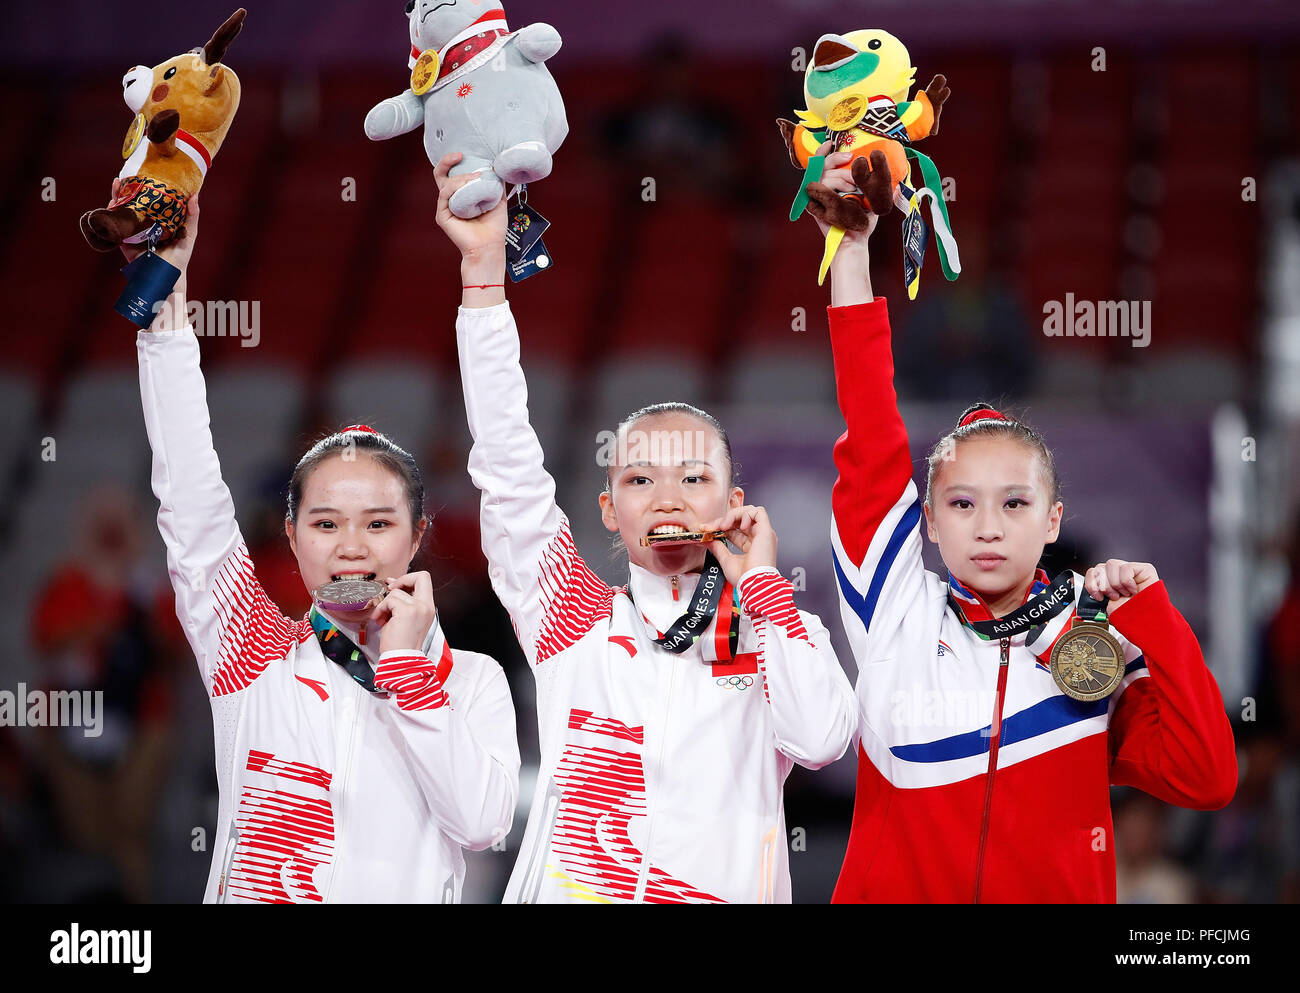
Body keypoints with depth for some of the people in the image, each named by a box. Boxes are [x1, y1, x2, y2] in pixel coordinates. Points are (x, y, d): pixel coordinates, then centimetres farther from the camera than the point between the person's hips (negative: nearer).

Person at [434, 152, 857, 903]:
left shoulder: (772, 628, 12)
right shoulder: (576, 617, 11)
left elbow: (820, 741, -7)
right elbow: (509, 466, 3)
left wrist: (761, 579, 2)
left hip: (728, 889, -1)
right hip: (572, 887, 1)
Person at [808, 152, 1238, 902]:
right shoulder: (899, 613, 3)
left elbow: (1205, 779, -6)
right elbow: (871, 445, -3)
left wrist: (1152, 614, -8)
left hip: (1058, 889, -1)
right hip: (892, 888, 1)